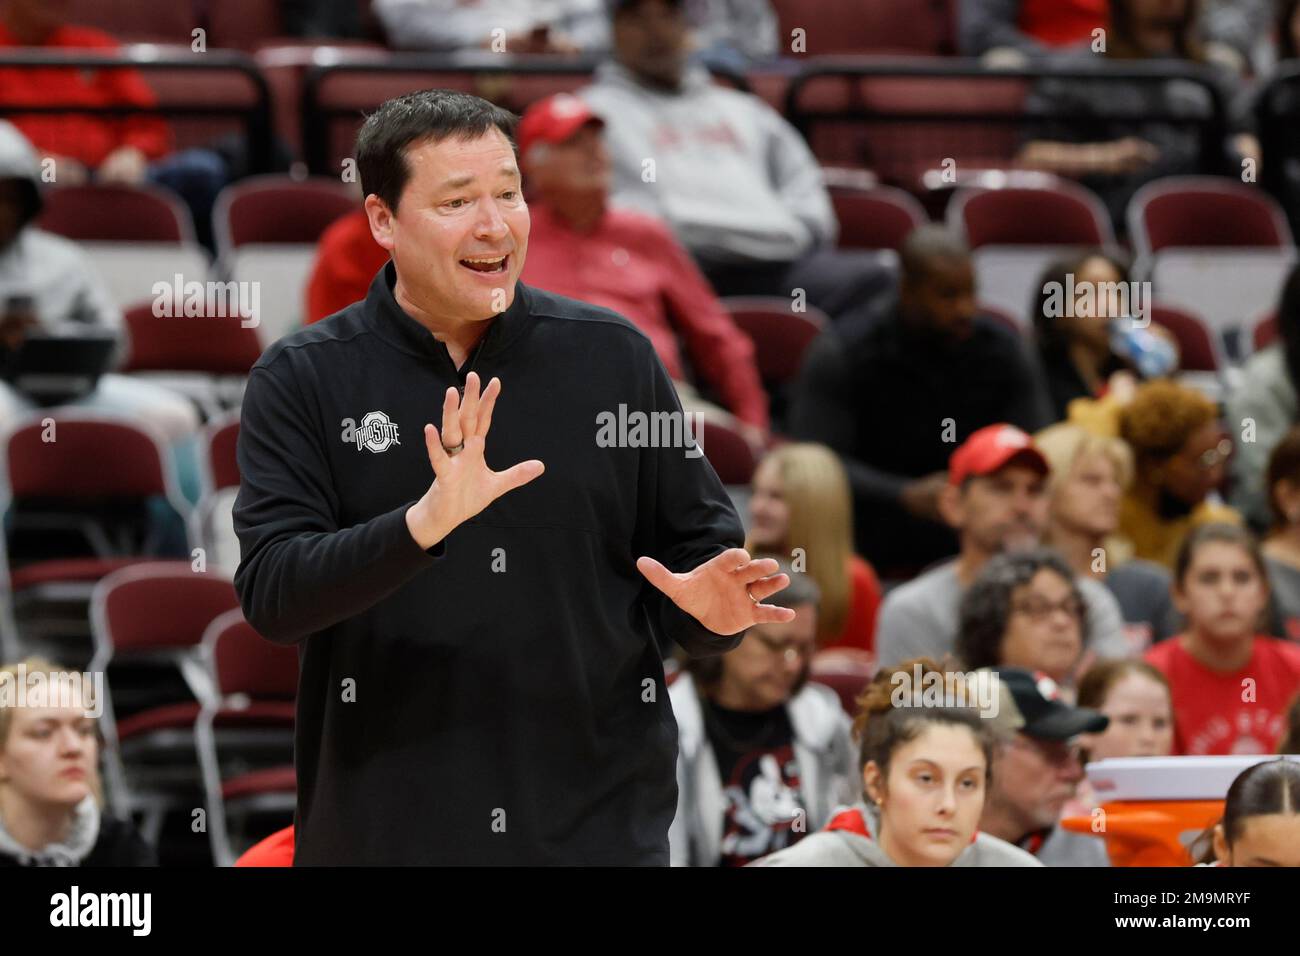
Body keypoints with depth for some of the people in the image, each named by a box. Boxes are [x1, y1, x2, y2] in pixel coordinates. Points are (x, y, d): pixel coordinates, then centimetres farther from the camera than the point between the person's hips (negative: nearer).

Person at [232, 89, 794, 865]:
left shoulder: (615, 356, 3)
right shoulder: (302, 382, -2)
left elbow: (700, 545, 7)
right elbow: (271, 593, -12)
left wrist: (711, 606, -16)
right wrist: (426, 523, -27)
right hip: (385, 828, -1)